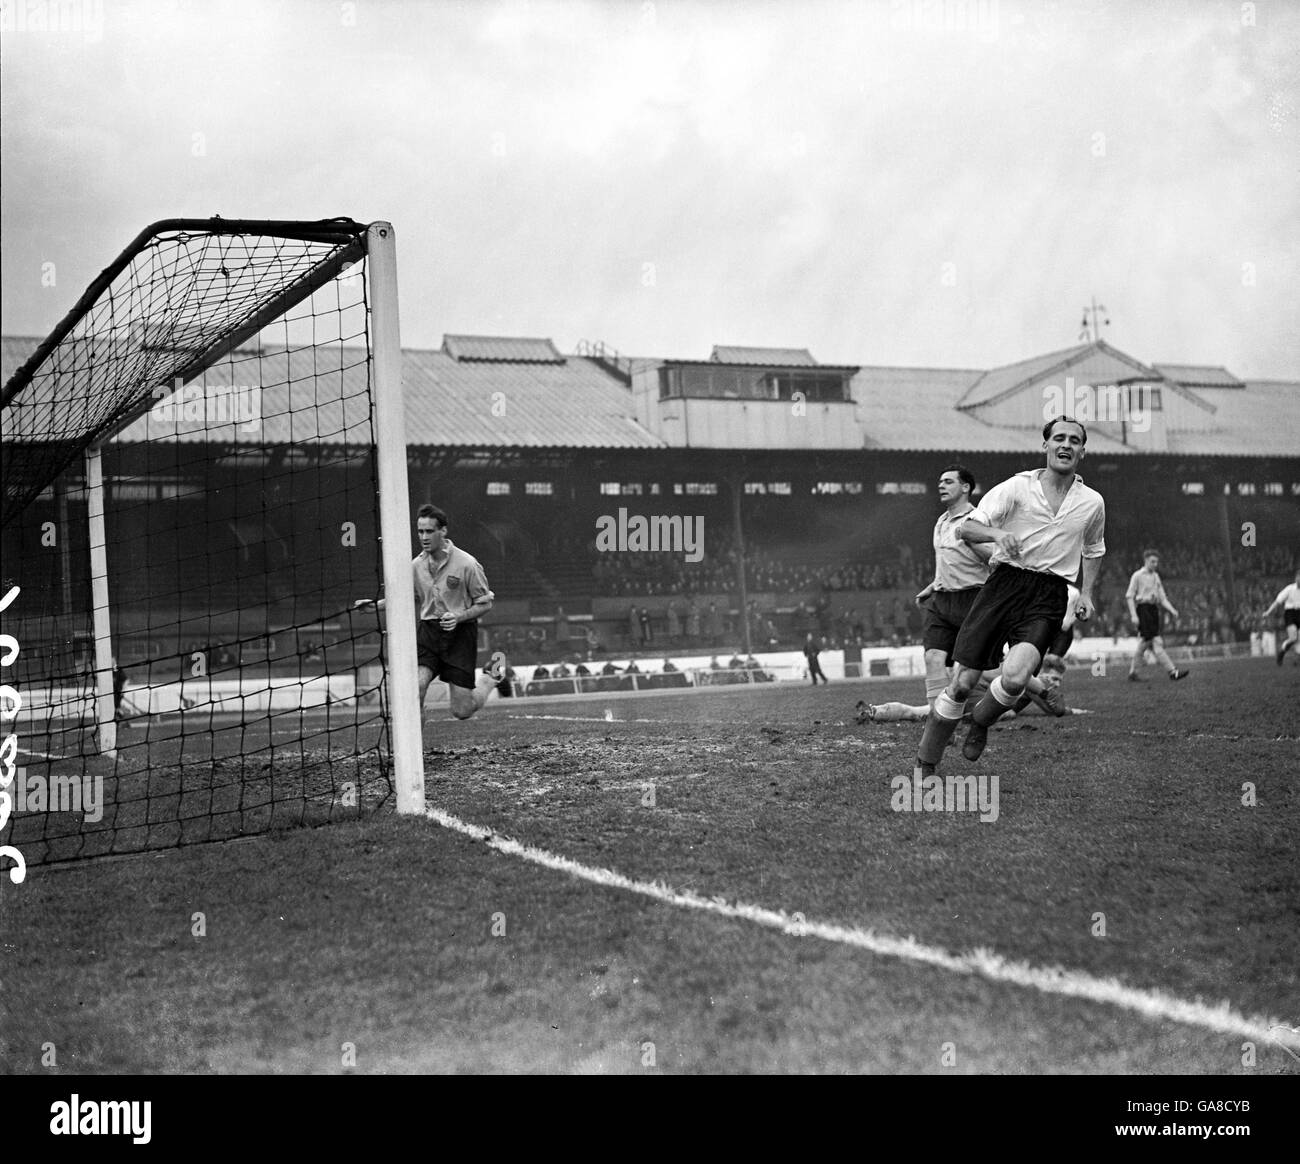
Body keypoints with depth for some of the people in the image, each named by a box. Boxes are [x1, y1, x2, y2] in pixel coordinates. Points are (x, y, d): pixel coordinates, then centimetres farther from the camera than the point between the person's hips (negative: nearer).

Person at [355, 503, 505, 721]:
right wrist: (377, 605, 3)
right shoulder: (416, 565, 1)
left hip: (460, 633, -3)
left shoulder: (466, 564, -12)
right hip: (428, 630, 3)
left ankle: (492, 674, 29)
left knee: (462, 712, -1)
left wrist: (459, 617, -19)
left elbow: (484, 603, -3)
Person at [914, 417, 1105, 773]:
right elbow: (967, 527, -6)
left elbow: (1093, 551, 28)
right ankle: (924, 766, 9)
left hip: (1048, 597, 1)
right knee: (962, 682, -6)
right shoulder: (1017, 486, 0)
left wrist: (1086, 593, 15)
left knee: (1015, 678, -24)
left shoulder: (1092, 502, 10)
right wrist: (997, 533, -25)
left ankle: (980, 723, 10)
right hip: (1004, 583, -1)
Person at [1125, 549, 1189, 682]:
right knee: (1156, 642, -11)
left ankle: (1132, 673, 15)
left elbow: (1162, 598, 17)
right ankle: (1172, 671, -15)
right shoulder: (1138, 576, -2)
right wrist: (1133, 615, -13)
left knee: (1144, 643, 8)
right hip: (1142, 608, -7)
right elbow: (1129, 596, -5)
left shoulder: (1156, 577, 17)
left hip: (1154, 610, 7)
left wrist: (1172, 610, 0)